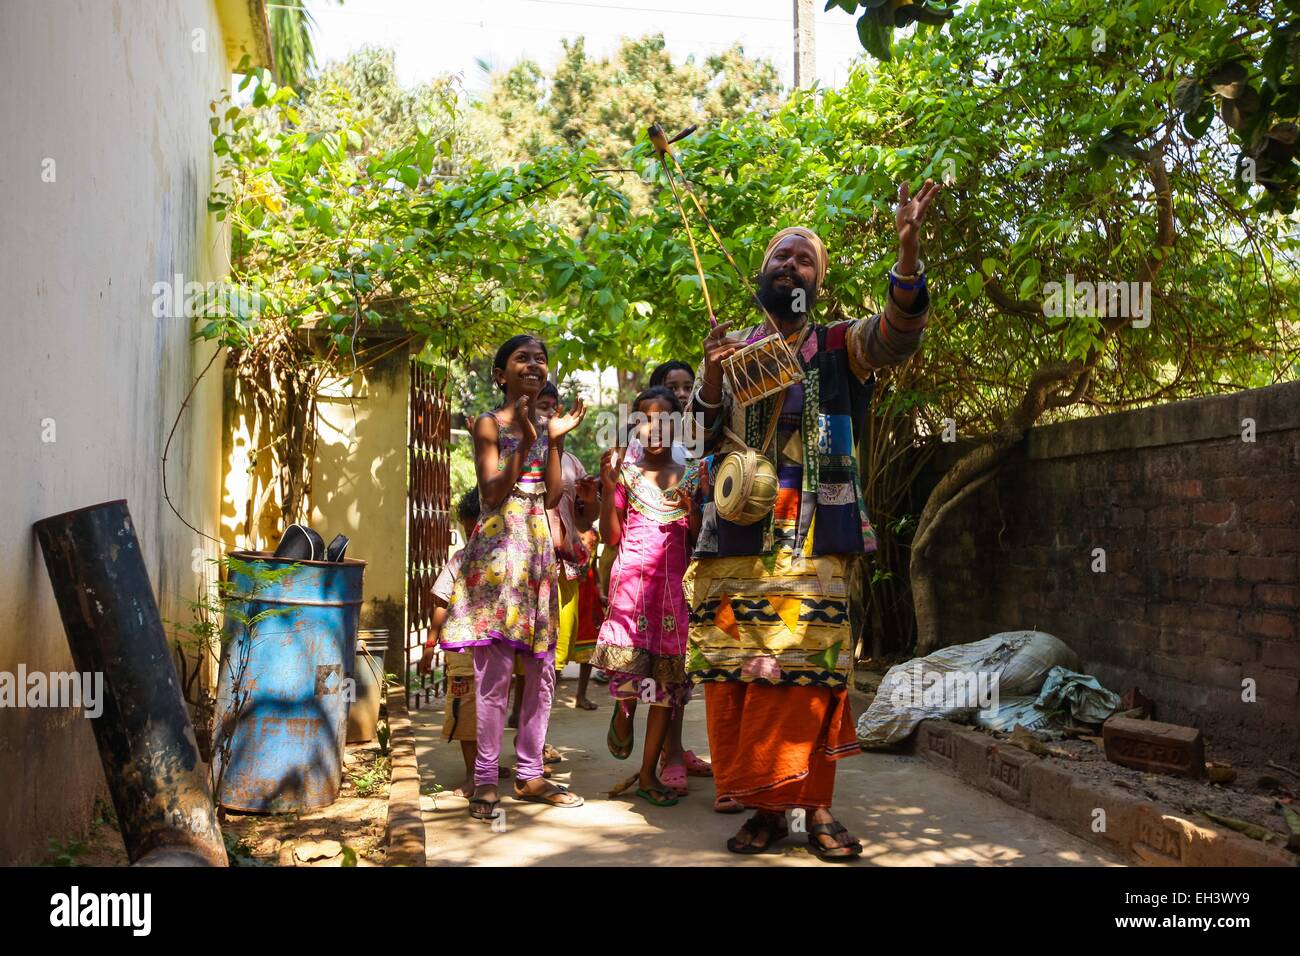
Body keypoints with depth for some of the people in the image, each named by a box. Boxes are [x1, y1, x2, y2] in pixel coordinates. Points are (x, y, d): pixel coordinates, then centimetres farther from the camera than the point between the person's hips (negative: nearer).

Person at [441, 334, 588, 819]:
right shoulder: (490, 424, -1)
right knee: (496, 667, -10)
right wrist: (526, 442, -20)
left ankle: (529, 774, 16)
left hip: (539, 547, 6)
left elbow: (553, 496, 6)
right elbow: (493, 494, -11)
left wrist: (556, 440, -3)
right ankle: (485, 779, -2)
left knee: (542, 667, 7)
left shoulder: (546, 424, 14)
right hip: (498, 546, -6)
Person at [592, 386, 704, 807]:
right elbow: (610, 537, 3)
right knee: (628, 661, -20)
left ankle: (648, 774, 14)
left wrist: (693, 509, -8)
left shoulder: (691, 476, 10)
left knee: (667, 676, 2)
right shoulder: (626, 472, 6)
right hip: (631, 578, -2)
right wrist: (608, 488, -8)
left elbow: (700, 540, 10)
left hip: (674, 583, 2)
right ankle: (623, 710, 18)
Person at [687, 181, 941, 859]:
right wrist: (711, 379, -9)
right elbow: (706, 440, 10)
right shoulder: (731, 349, 17)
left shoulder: (839, 347, 11)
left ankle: (814, 806, 4)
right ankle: (763, 806, 9)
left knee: (805, 673, -7)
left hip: (811, 541, -2)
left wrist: (908, 251, -28)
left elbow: (897, 333, -11)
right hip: (735, 536, 2)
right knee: (734, 672, 0)